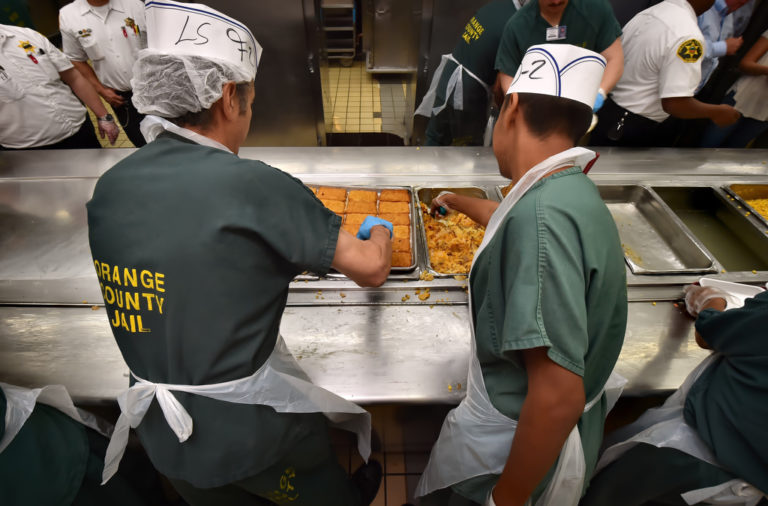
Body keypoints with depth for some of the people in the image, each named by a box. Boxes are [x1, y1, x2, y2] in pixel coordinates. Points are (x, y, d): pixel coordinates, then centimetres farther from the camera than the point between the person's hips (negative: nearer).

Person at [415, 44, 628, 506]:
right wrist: (457, 202, 39)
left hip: (519, 451, -7)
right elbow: (510, 223, 21)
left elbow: (558, 398, -34)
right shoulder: (574, 192, -3)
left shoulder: (542, 215, -33)